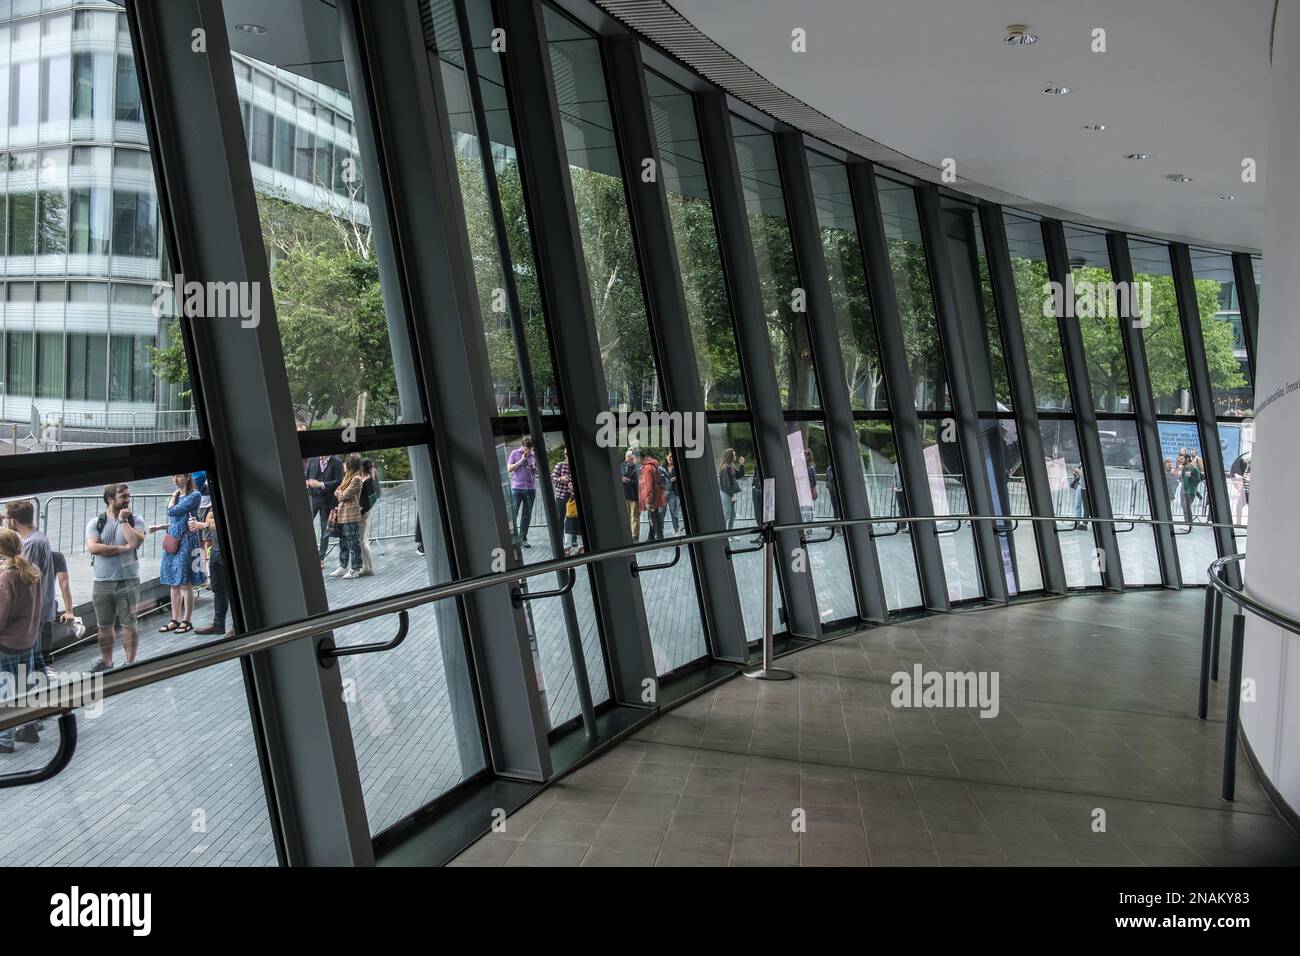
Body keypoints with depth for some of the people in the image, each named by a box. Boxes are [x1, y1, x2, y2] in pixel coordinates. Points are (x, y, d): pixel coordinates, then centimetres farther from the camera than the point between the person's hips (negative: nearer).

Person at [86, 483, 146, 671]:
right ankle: (106, 661, 26)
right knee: (104, 626, 12)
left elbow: (136, 542, -15)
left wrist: (123, 520, -10)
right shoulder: (95, 522, 3)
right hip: (102, 583, 1)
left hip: (128, 582, -1)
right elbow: (92, 548, -11)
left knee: (129, 625, 2)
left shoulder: (135, 520, 2)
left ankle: (131, 662, 12)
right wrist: (123, 548, -12)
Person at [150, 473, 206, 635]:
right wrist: (158, 527, 10)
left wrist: (174, 496, 1)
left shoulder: (194, 495, -7)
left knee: (185, 583, -4)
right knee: (174, 584, 10)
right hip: (172, 542, 8)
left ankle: (186, 621, 3)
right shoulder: (175, 497, 17)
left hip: (186, 542, -8)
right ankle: (175, 620, 16)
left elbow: (173, 511, -15)